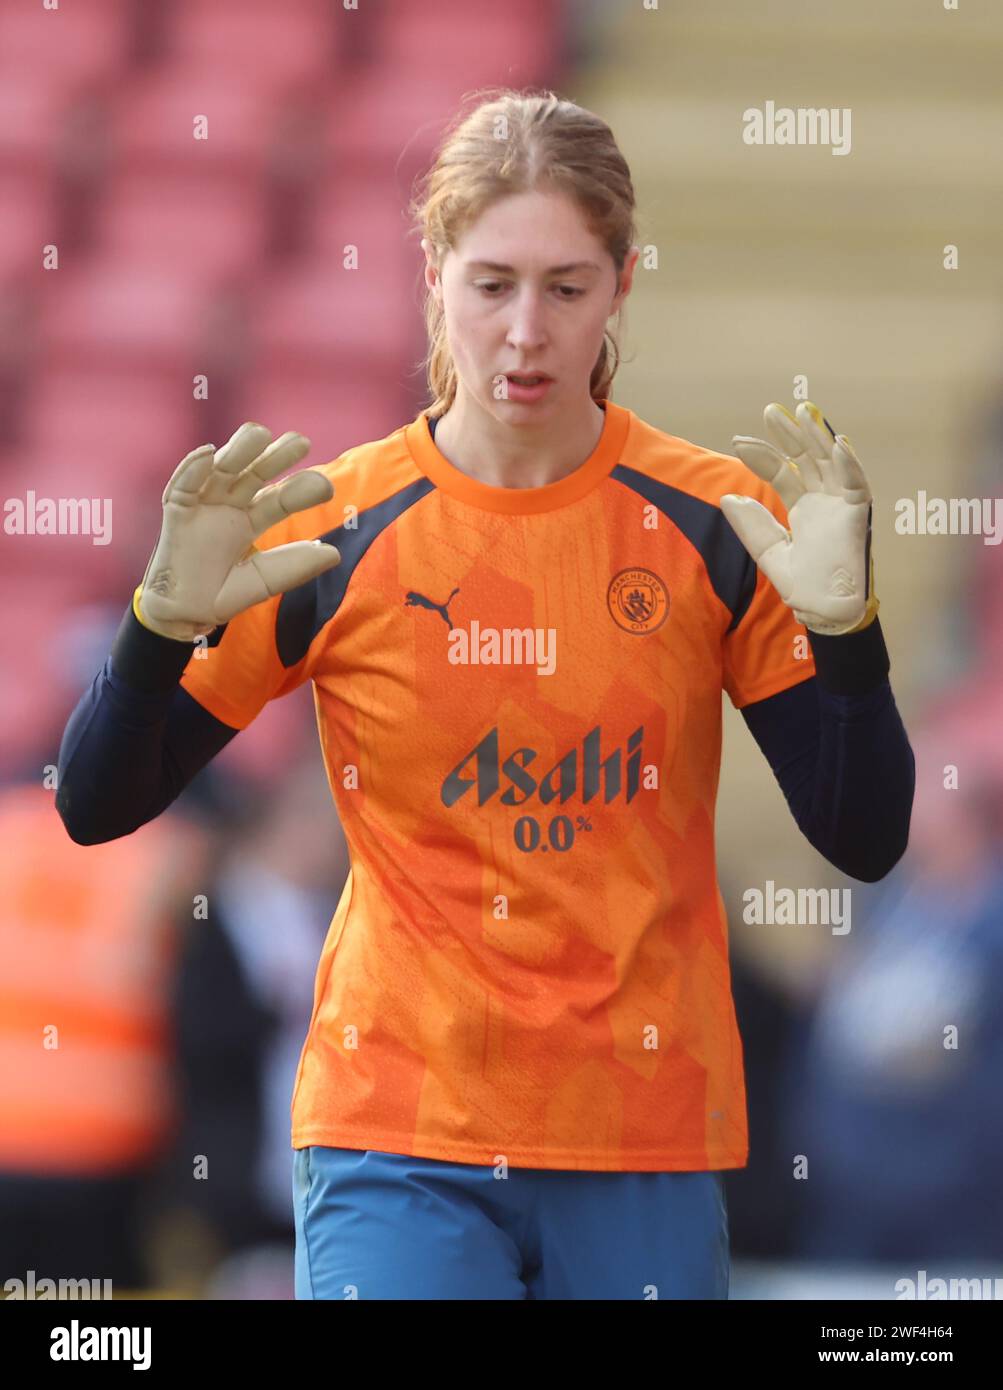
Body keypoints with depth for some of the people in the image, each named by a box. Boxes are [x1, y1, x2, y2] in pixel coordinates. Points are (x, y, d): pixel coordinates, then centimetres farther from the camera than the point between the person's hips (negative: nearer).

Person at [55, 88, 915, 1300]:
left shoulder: (714, 524, -2)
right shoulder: (341, 531, -3)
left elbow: (864, 838, -3)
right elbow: (95, 807, -1)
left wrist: (839, 621, -19)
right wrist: (169, 619, -19)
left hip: (645, 1151, 1)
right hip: (399, 1141, -1)